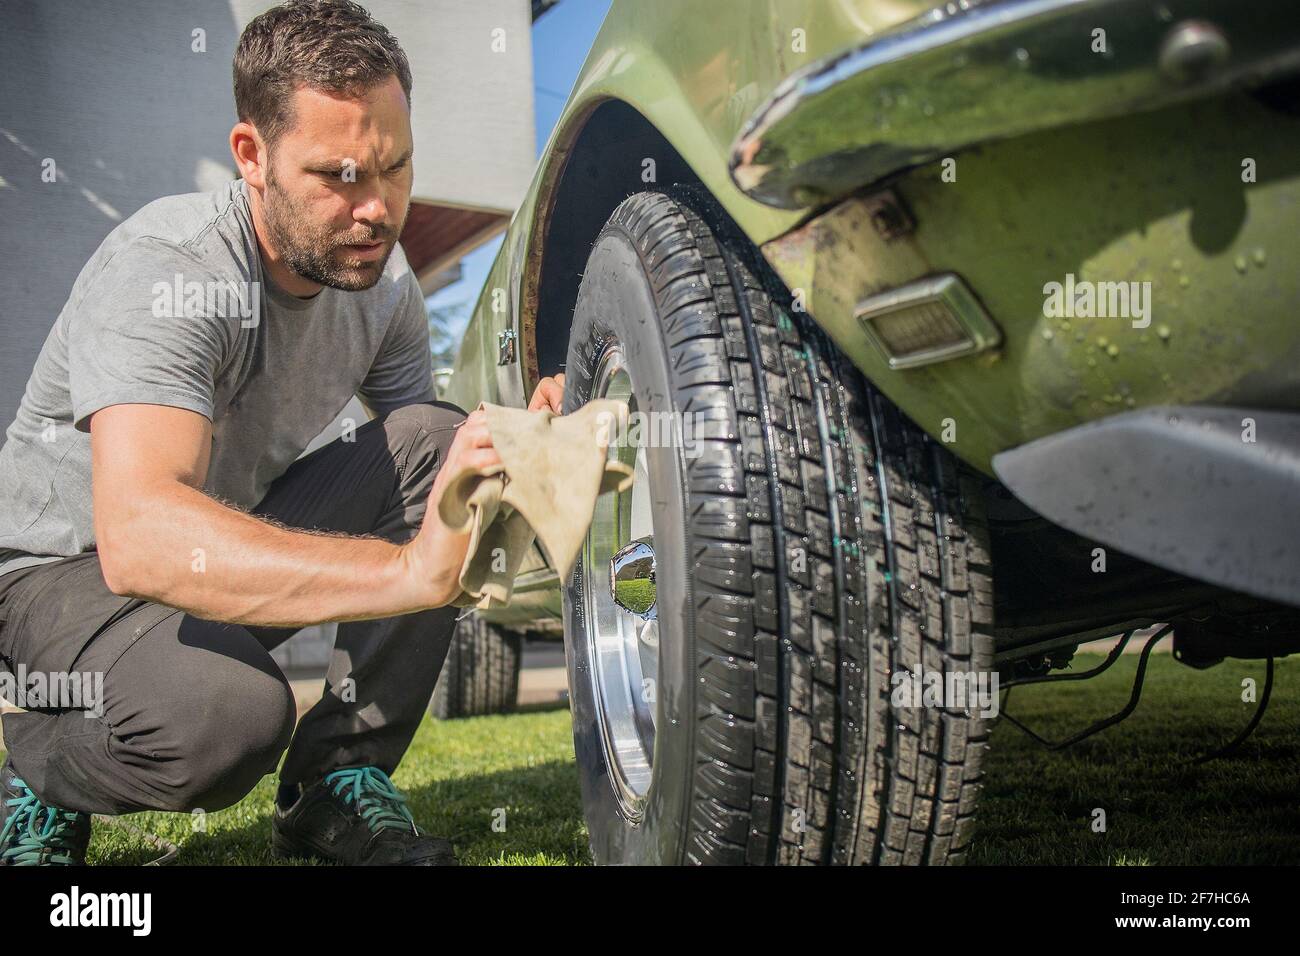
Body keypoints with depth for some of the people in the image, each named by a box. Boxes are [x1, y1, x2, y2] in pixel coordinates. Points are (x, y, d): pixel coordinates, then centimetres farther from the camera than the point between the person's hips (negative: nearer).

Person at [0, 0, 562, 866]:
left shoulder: (379, 276, -9)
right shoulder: (164, 270, -30)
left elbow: (435, 460, -2)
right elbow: (138, 536, -45)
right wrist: (409, 571, -57)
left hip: (236, 534, 6)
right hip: (72, 567, -6)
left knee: (435, 440, -17)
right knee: (229, 710, -37)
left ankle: (341, 783, -9)